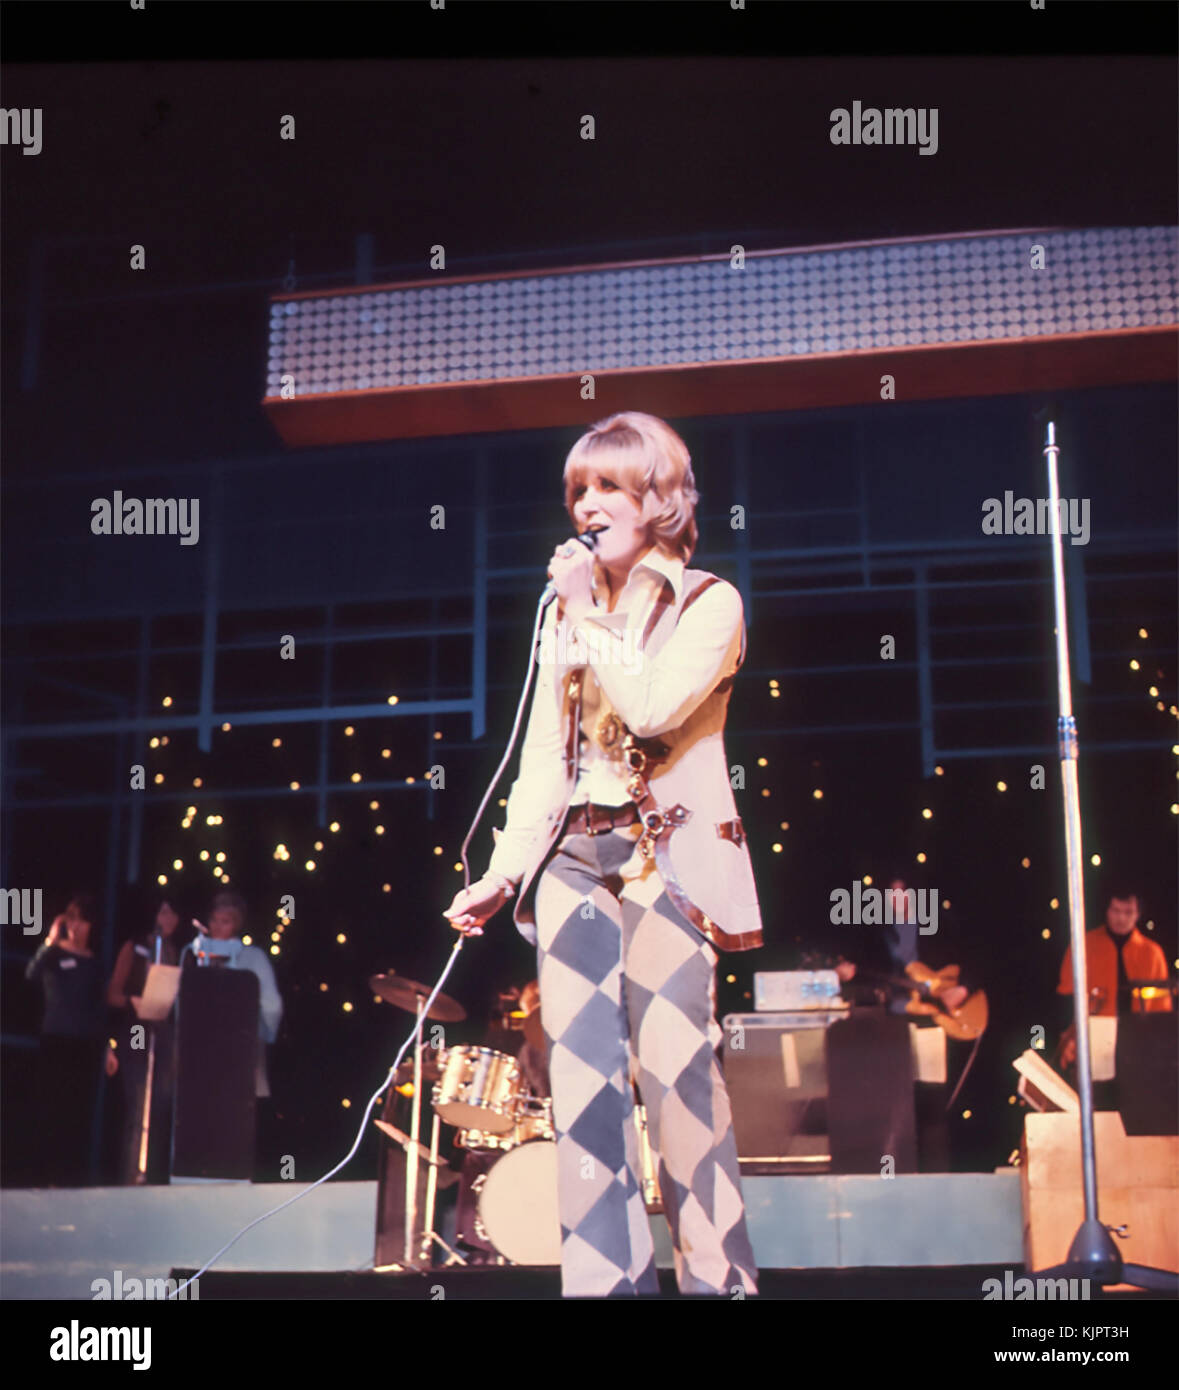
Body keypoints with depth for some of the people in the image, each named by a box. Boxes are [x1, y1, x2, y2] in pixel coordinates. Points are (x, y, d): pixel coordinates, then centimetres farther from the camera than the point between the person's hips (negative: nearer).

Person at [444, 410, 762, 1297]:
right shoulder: (572, 612, 20)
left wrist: (587, 616, -4)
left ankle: (720, 1276, -3)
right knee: (584, 1080, -3)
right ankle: (606, 1276, 1)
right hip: (572, 856, 5)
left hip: (665, 852, -5)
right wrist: (503, 872, 6)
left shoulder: (708, 603, 4)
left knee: (676, 1070, -11)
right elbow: (542, 757, 15)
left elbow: (653, 706, -14)